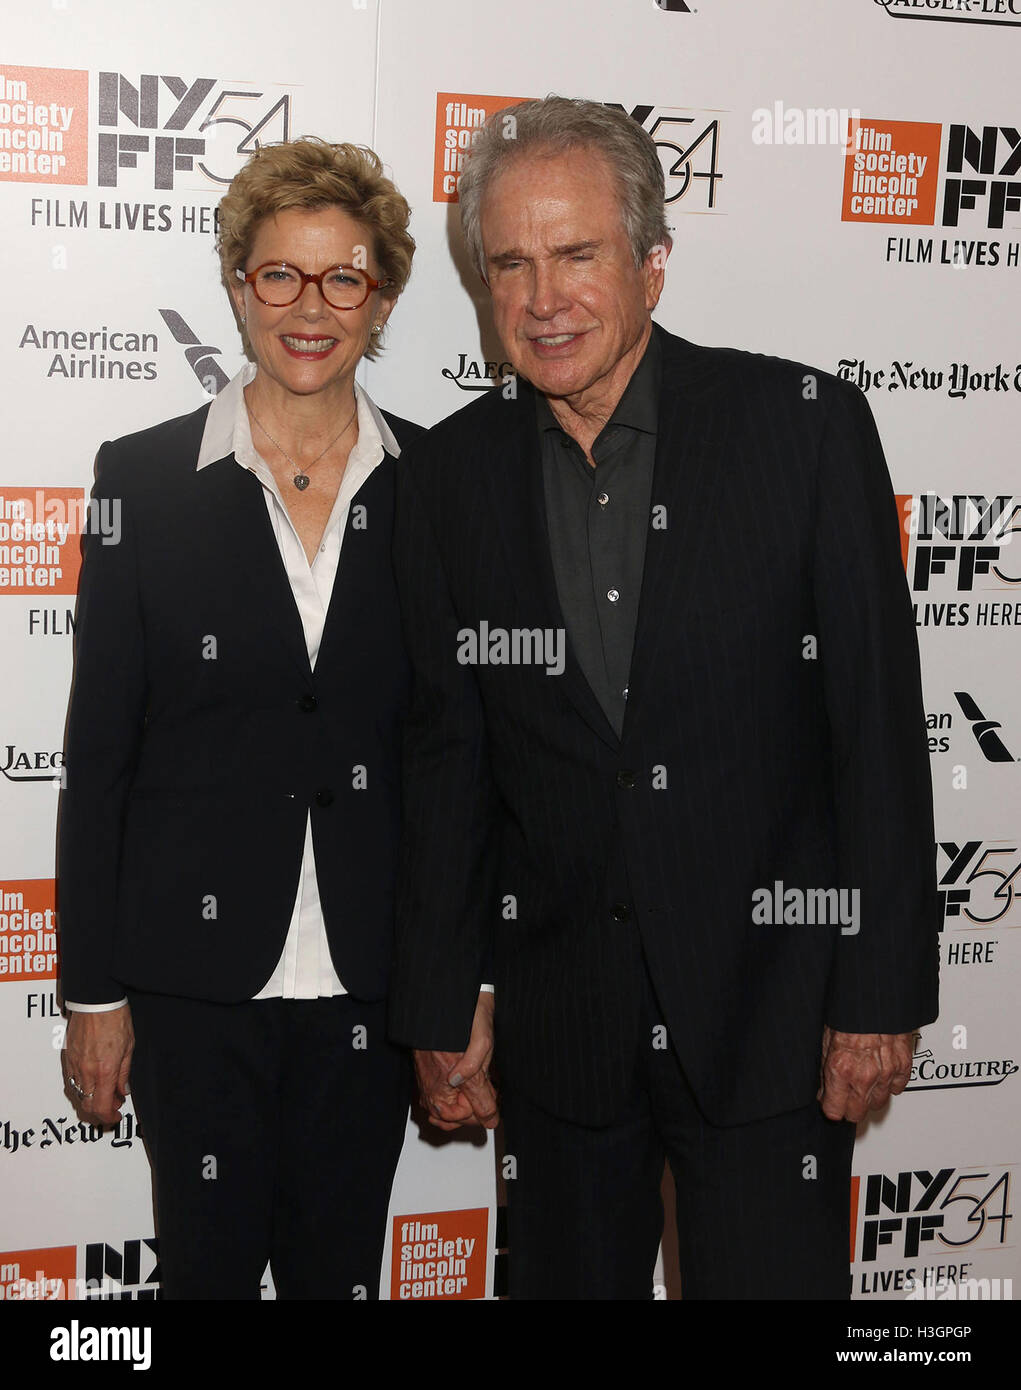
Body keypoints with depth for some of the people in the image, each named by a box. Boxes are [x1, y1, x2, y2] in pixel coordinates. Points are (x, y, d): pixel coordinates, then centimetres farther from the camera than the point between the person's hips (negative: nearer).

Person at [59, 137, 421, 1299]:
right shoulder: (146, 479, -2)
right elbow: (99, 752, -1)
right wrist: (94, 992, -2)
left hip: (371, 979, 2)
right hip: (197, 974, -1)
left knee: (342, 1269, 14)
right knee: (207, 1263, 9)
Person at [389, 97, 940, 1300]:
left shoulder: (805, 424, -8)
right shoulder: (447, 475, 0)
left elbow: (878, 718, -7)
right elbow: (447, 758, 4)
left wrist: (882, 985, -8)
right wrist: (444, 1005, 5)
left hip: (766, 1005, -2)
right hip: (556, 1011, 3)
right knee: (565, 1278, 16)